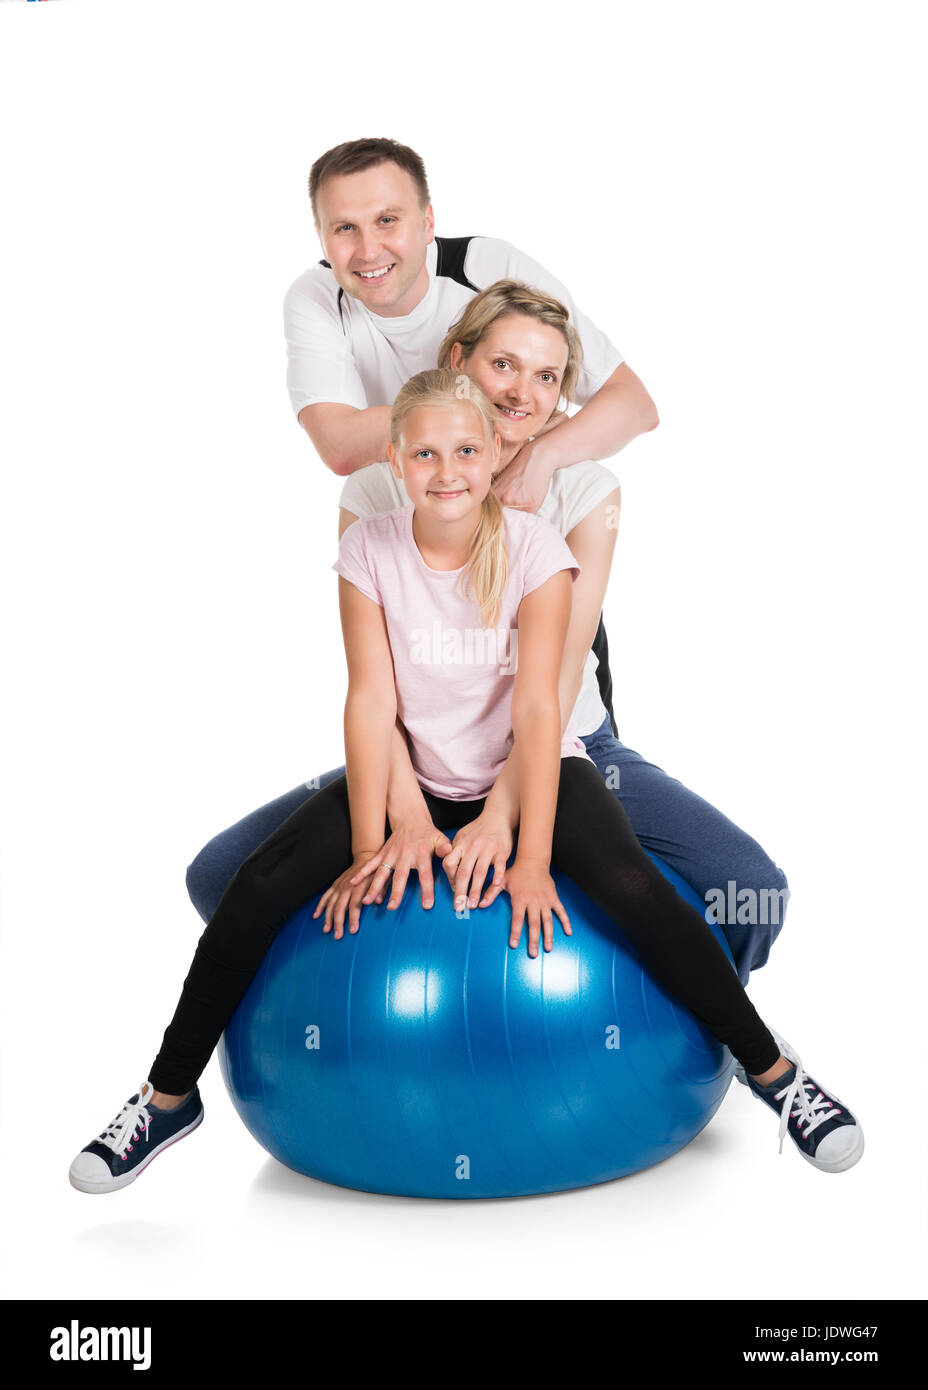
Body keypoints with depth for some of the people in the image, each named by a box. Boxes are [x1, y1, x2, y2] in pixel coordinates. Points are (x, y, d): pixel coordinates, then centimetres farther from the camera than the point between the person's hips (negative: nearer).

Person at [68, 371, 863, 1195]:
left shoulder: (535, 547, -15)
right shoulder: (369, 549, -10)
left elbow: (538, 706, -21)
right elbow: (371, 701, -13)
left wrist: (532, 860, -27)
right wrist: (369, 845, -20)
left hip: (530, 768, -2)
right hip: (415, 772, 2)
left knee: (634, 888, -29)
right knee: (262, 885, -16)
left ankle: (771, 1068, -8)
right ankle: (168, 1097, 2)